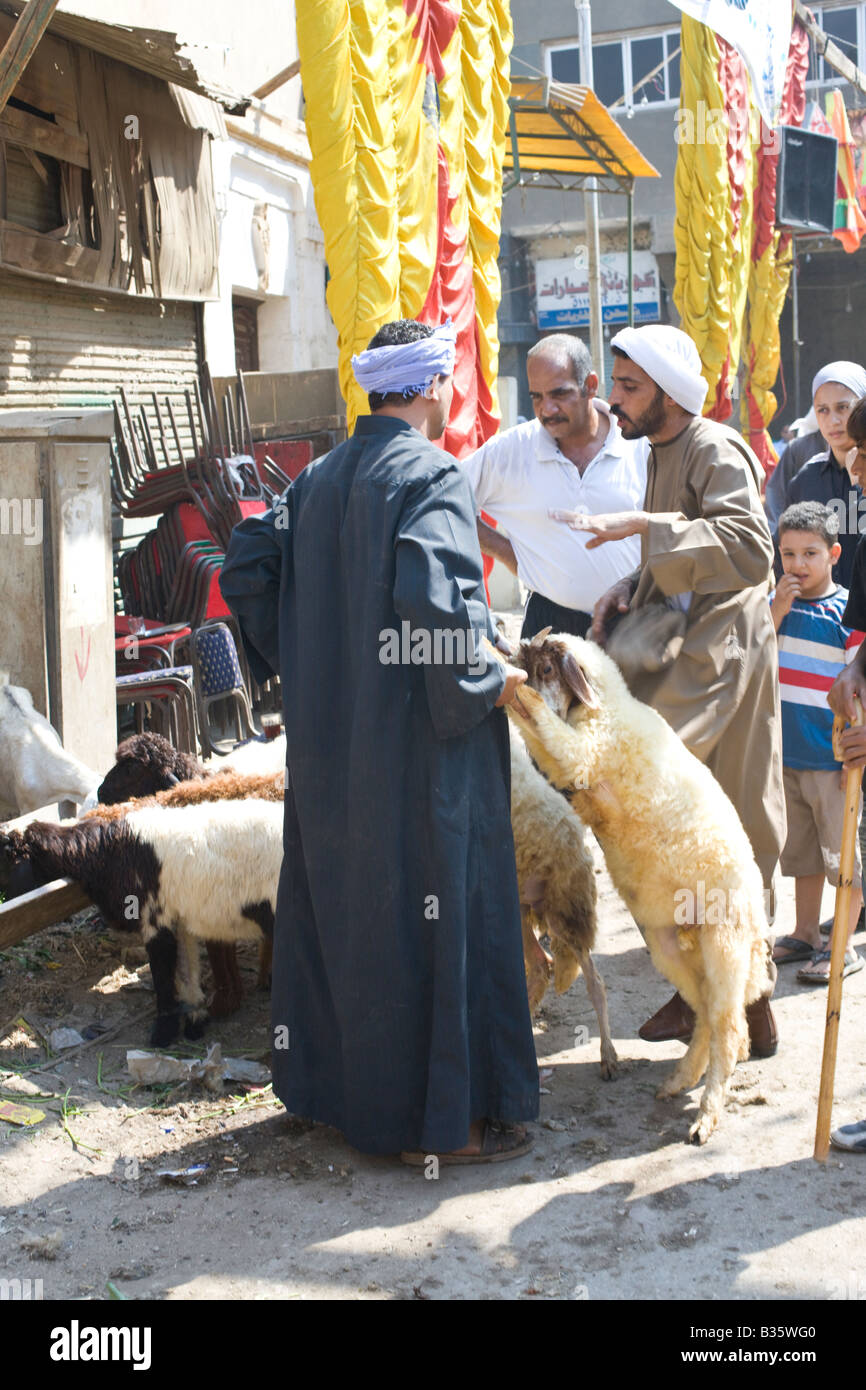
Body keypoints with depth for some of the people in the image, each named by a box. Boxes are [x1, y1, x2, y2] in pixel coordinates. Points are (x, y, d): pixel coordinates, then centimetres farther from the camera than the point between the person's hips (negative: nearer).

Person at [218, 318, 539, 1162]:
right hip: (416, 746, -8)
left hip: (326, 743, 8)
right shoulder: (430, 477, -12)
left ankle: (328, 1083, 30)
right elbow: (437, 603, -27)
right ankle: (442, 1117, 11)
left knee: (334, 898, 17)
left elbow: (245, 568, 13)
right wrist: (489, 681, -13)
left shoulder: (319, 479, 11)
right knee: (433, 912, 2)